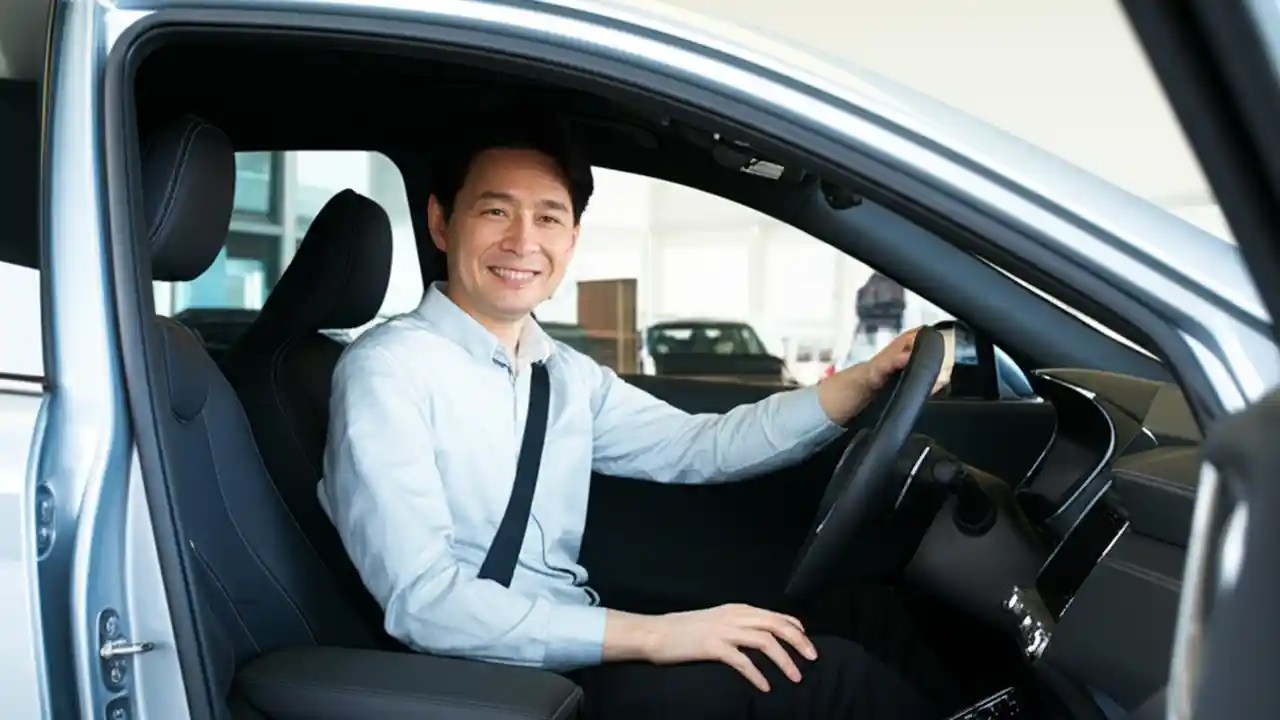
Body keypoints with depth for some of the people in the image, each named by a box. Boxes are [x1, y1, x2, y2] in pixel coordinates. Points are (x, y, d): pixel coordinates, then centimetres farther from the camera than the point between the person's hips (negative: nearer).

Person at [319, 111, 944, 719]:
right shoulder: (389, 369, -13)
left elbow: (700, 447, 8)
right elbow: (420, 599, -22)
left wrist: (868, 377, -1)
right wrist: (651, 635, -26)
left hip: (576, 657, 7)